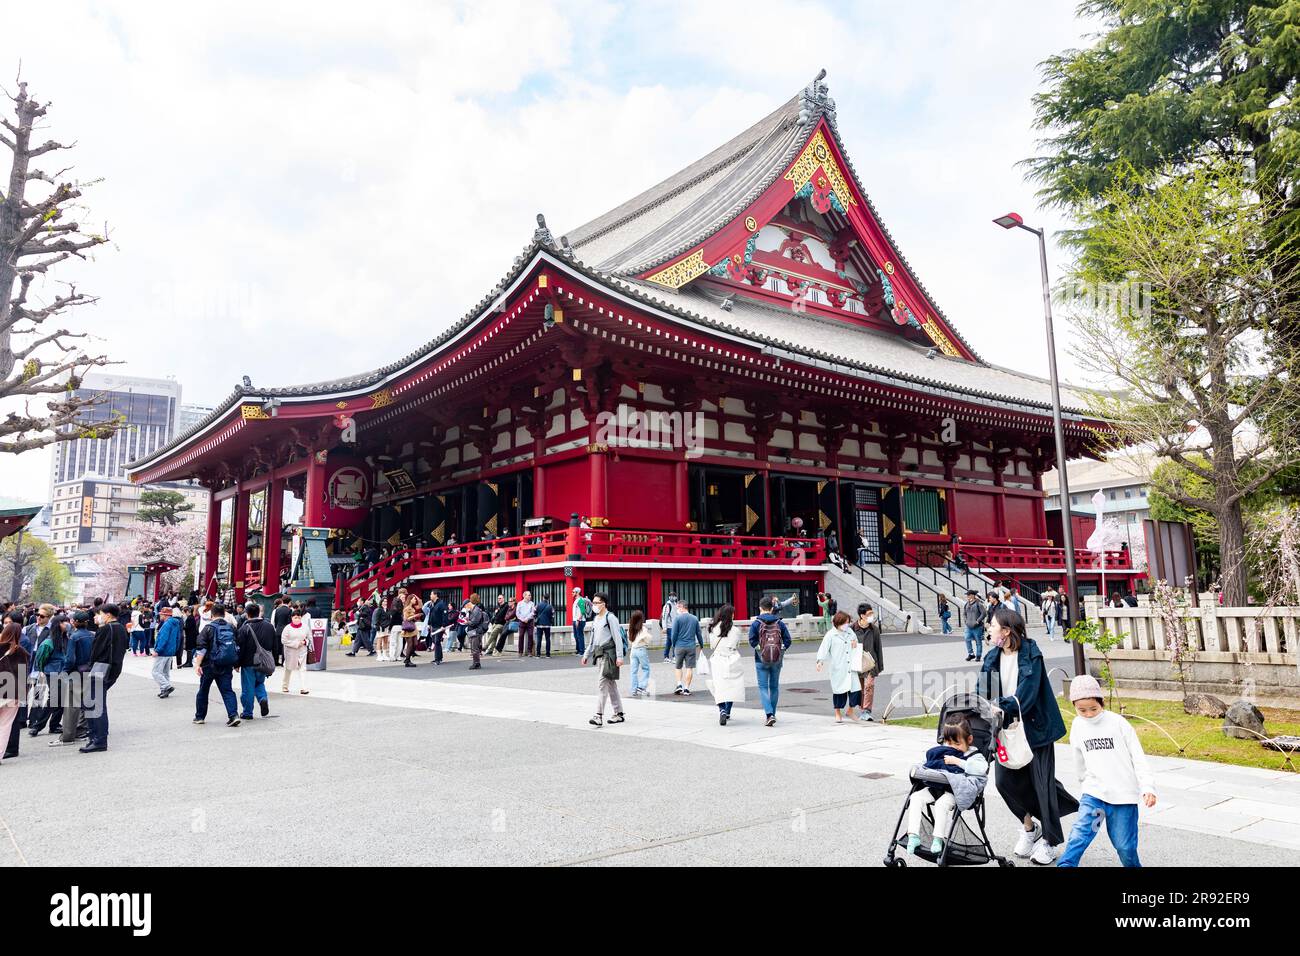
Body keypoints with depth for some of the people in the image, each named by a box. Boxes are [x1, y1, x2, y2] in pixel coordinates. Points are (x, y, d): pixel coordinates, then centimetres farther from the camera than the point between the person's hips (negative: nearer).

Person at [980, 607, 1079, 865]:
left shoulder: (1031, 655, -12)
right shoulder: (992, 657, 4)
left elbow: (1027, 691, -22)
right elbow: (983, 689, 3)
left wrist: (1005, 709, -34)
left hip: (1034, 726, -5)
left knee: (1041, 782, 1)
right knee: (1005, 780, -1)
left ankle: (1049, 841, 18)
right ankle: (1030, 828, 24)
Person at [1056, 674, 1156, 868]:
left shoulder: (1118, 723, -8)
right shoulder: (1077, 726, 3)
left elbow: (1138, 757, -5)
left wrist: (1148, 787, -13)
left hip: (1123, 793, -2)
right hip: (1093, 792, 2)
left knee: (1124, 845, 2)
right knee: (1080, 833, -14)